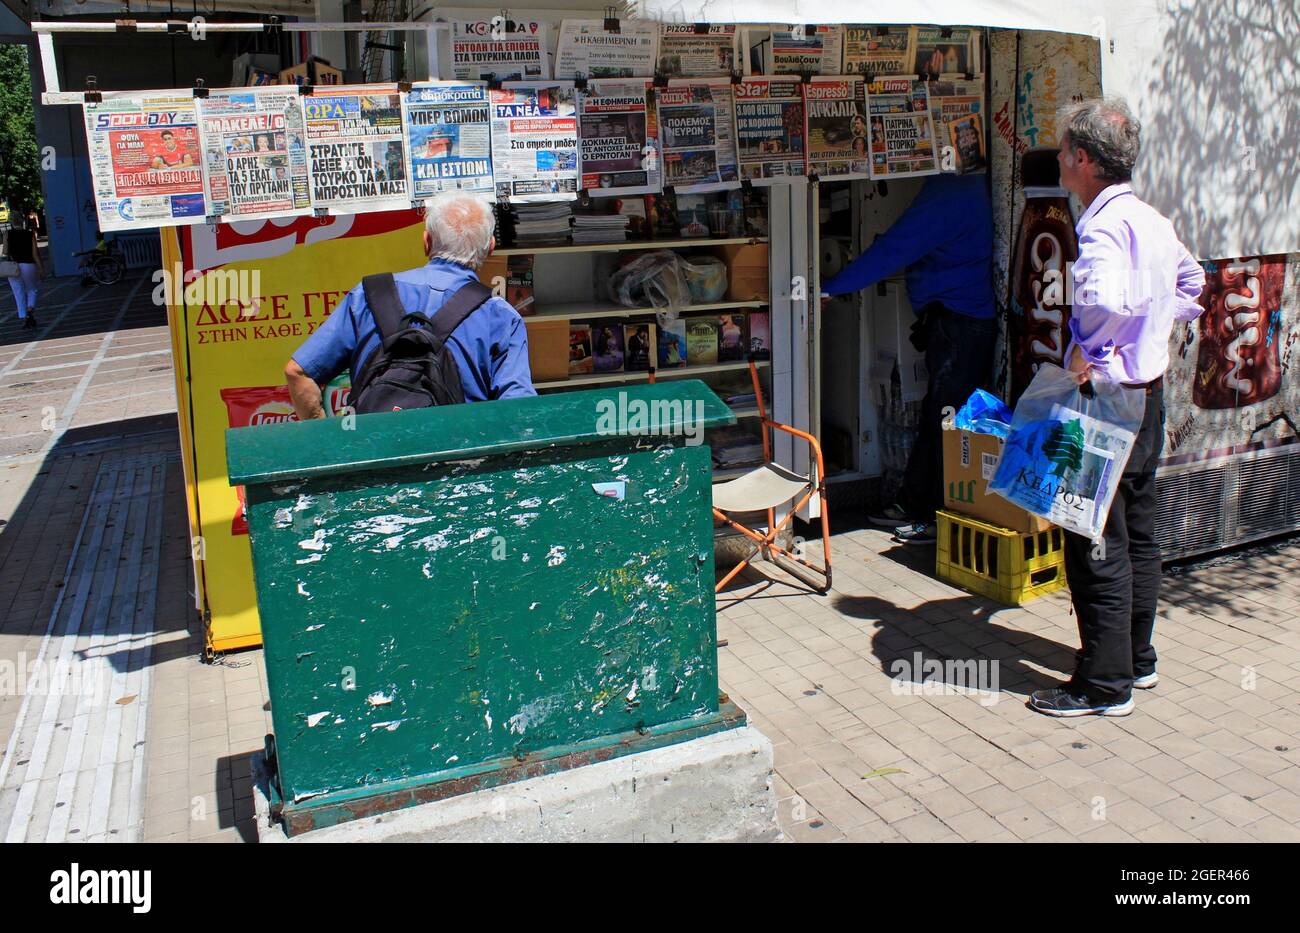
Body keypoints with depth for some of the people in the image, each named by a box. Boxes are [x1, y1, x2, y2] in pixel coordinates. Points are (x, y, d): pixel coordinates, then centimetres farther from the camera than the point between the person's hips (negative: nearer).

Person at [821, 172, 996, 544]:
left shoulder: (946, 194, -18)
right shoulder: (970, 186, 13)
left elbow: (891, 251, -19)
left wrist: (830, 288, -13)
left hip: (959, 324, -10)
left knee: (946, 419, -2)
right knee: (934, 415, 13)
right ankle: (913, 506, 22)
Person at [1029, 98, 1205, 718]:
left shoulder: (1103, 225, -19)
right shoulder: (1153, 220, 11)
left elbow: (1107, 299, -39)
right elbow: (1191, 282, 28)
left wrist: (1087, 351, -23)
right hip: (1149, 393, 10)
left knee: (1096, 542, -2)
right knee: (1137, 532, 17)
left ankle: (1105, 684, 6)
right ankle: (1137, 659, 30)